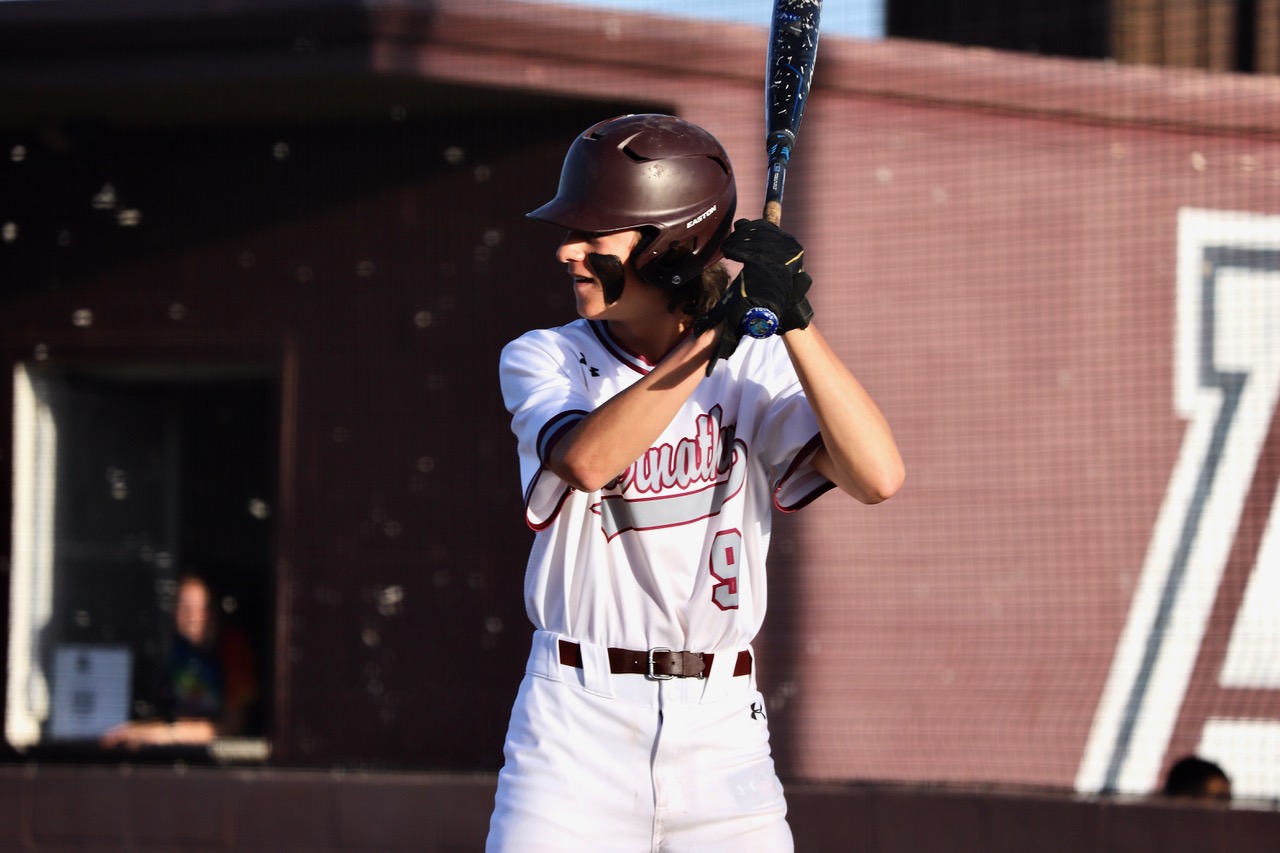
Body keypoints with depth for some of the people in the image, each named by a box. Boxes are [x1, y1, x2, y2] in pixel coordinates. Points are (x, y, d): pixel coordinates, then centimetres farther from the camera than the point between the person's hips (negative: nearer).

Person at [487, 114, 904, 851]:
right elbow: (587, 460, -20)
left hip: (720, 731, 1)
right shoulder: (543, 360, 3)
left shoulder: (755, 368, 4)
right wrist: (713, 332, -22)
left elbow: (879, 477, -12)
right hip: (578, 725, -1)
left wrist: (794, 320, -17)